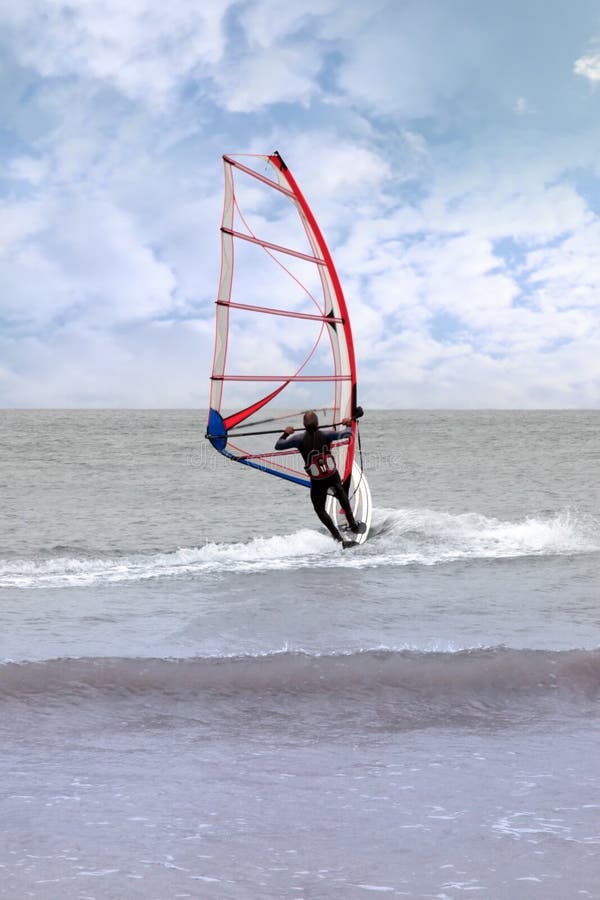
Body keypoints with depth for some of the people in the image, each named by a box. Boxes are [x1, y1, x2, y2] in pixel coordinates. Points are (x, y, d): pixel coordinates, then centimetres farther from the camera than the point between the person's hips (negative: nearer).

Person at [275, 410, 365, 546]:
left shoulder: (300, 439, -12)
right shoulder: (325, 435, -8)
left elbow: (278, 446, -4)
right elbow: (347, 434, 3)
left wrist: (286, 433, 14)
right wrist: (348, 424, 25)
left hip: (317, 482, -2)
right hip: (333, 476, 2)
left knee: (320, 509, 16)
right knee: (341, 495, 34)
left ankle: (339, 539, 8)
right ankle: (353, 525, 38)